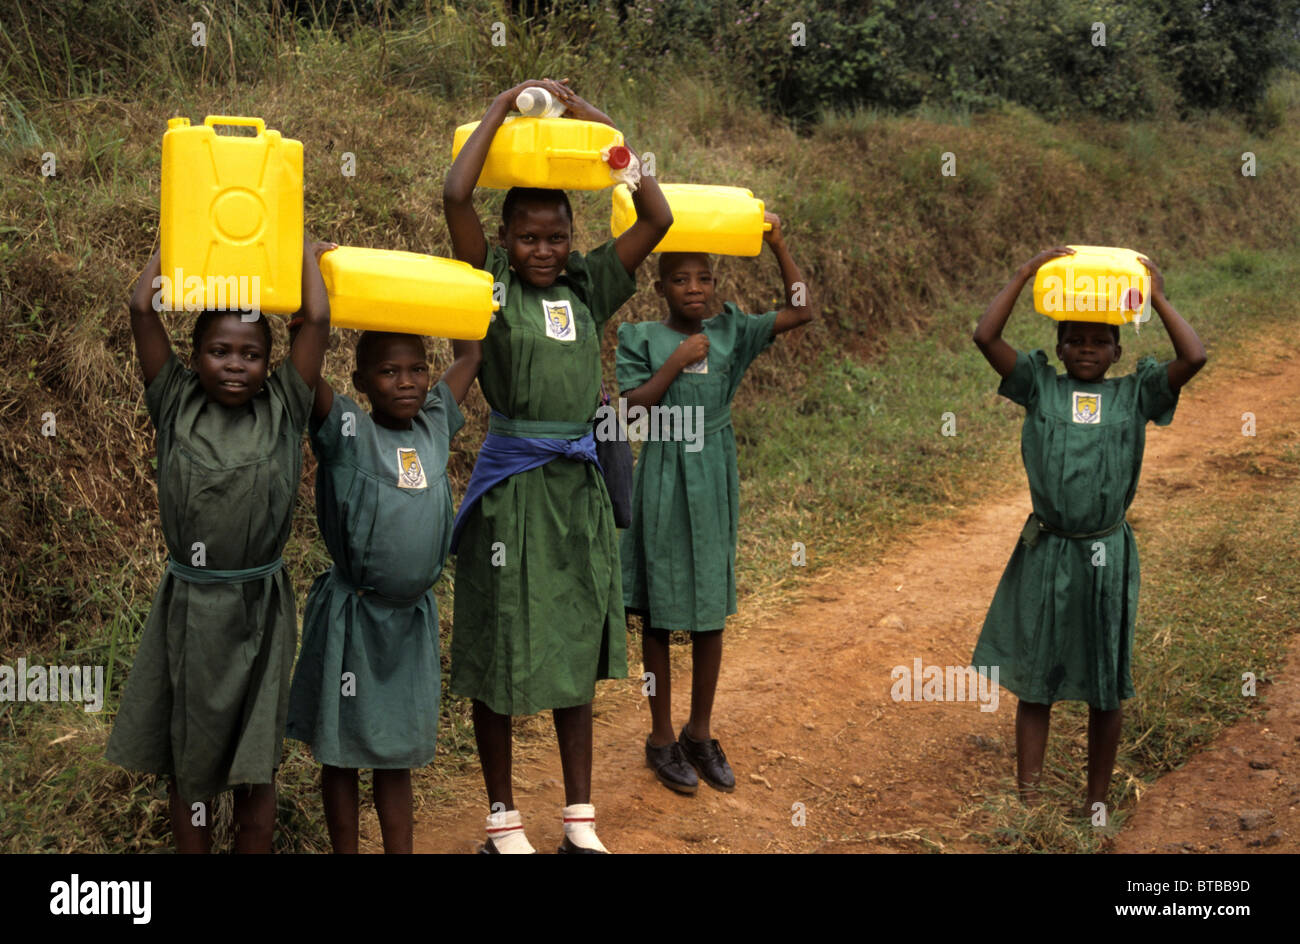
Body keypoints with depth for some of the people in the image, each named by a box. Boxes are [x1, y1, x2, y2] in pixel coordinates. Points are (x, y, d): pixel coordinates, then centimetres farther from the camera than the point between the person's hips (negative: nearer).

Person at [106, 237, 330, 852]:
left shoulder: (283, 409, -1)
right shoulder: (175, 404, 1)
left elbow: (317, 317, -7)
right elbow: (143, 307, -5)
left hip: (260, 606, -1)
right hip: (186, 603, 1)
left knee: (255, 761, 8)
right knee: (186, 755, 12)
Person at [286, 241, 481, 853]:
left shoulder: (436, 425, 4)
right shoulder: (345, 431, -10)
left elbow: (470, 352, 14)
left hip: (412, 615, 4)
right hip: (351, 614, -4)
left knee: (397, 753, 15)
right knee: (342, 750, 10)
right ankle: (345, 855, 23)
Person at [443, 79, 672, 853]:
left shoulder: (588, 288, 6)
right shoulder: (493, 286, -3)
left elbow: (658, 219, 0)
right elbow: (455, 197, -17)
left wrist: (605, 131, -1)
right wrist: (502, 108, -8)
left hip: (578, 481, 4)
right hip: (511, 480, -4)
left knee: (576, 646, 12)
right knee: (501, 645, 6)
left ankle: (581, 818, 23)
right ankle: (503, 819, 21)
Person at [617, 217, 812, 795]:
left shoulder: (730, 332, 4)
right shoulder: (642, 339, -3)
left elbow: (800, 312, -1)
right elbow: (634, 410, -11)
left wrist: (777, 245, -8)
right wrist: (676, 362, -17)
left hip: (714, 480, 3)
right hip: (663, 481, -2)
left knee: (710, 614, 9)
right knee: (659, 615, 6)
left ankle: (700, 734, 24)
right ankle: (661, 738, 19)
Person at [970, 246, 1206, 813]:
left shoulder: (1136, 394, 4)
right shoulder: (1040, 387, 4)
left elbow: (1194, 358, -9)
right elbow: (985, 337, -6)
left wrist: (1158, 298, -2)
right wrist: (1025, 275, -4)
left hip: (1106, 554, 0)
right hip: (1044, 552, 0)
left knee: (1105, 687, 10)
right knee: (1034, 681, 7)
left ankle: (1097, 805, 23)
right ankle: (1028, 801, 16)